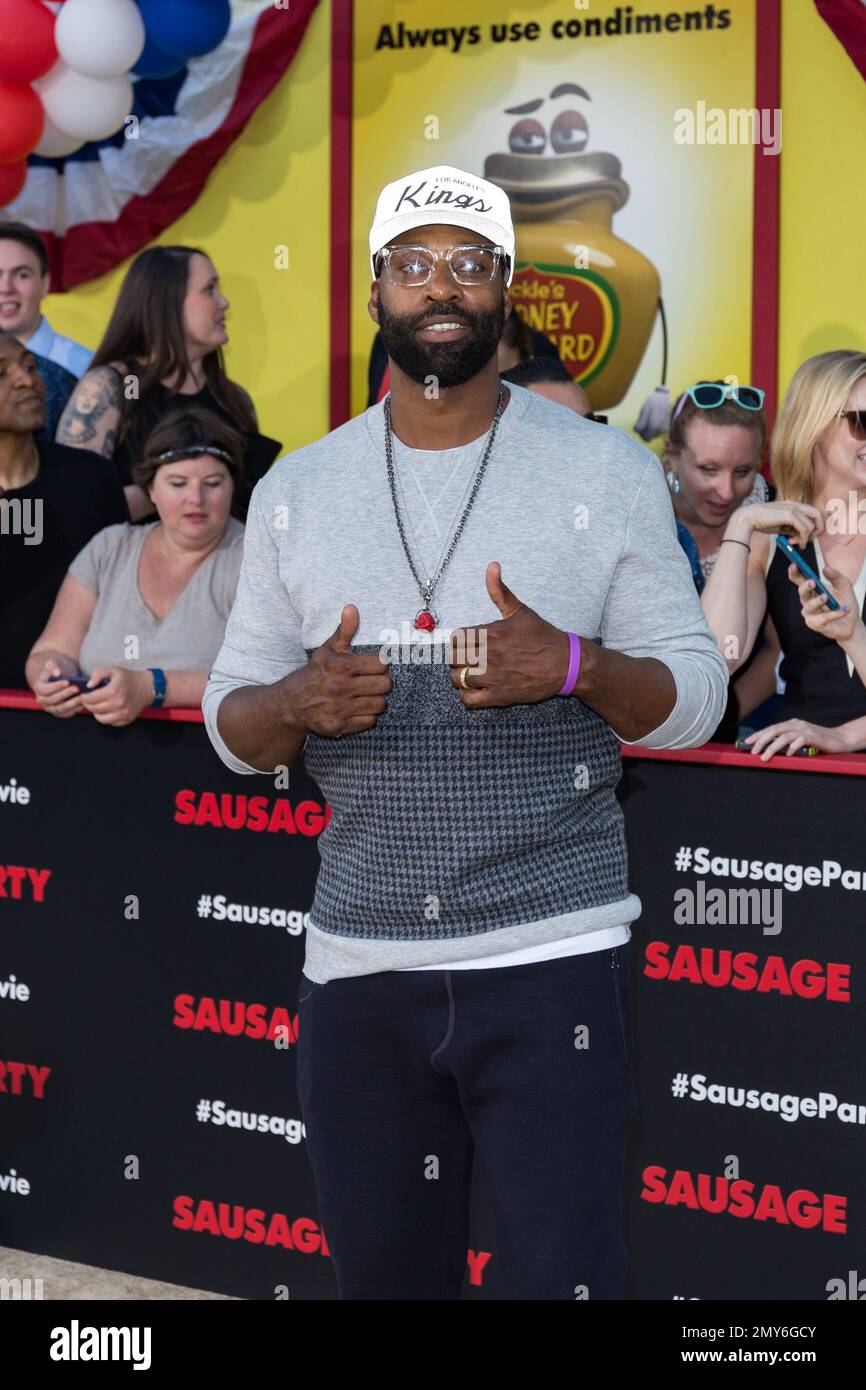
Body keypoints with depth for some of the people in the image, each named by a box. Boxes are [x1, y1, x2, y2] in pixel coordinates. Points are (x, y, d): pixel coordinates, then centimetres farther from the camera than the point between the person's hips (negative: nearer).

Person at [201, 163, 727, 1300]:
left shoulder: (608, 472, 1)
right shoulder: (297, 489, 8)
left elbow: (697, 694, 1)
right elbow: (232, 721, 10)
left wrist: (572, 667, -19)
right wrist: (300, 703, -13)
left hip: (552, 960, -3)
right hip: (357, 966, 3)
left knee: (565, 1275, -6)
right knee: (382, 1277, 12)